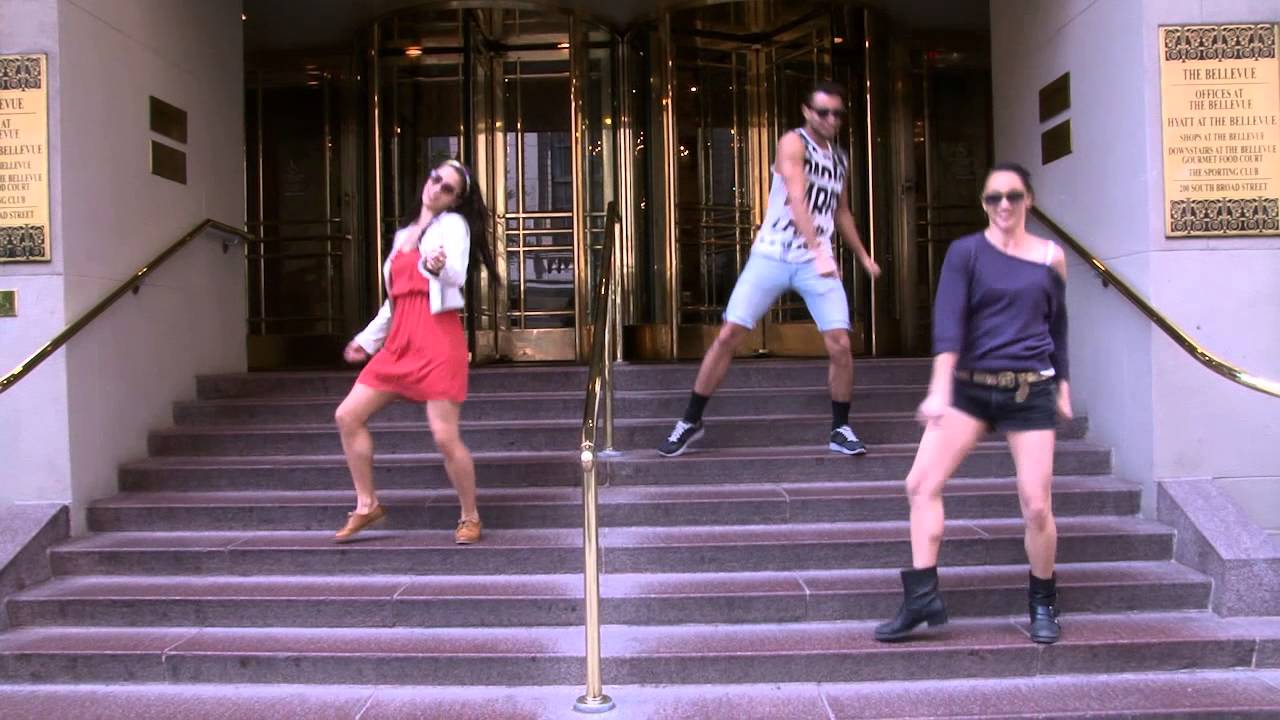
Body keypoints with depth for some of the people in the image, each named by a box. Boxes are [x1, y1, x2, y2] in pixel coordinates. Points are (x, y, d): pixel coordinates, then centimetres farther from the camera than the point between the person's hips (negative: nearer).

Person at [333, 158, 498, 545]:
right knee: (347, 416, 3)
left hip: (438, 338, -7)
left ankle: (470, 517, 9)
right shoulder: (403, 235, 21)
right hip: (400, 339, 7)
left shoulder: (454, 224, 1)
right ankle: (367, 505, 14)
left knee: (445, 437, -11)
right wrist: (368, 338, 31)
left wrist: (439, 266, -40)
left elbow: (457, 275, -18)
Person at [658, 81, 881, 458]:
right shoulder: (793, 143, -8)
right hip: (771, 256, -5)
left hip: (817, 261, 5)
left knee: (840, 345, -5)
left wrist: (863, 256, 26)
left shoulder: (840, 158, 14)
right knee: (728, 336, -6)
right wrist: (819, 250, -35)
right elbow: (796, 198, -23)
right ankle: (691, 422, 7)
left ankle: (840, 429, 14)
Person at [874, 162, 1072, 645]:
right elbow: (948, 321, -13)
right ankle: (922, 598, -4)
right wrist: (939, 389, -23)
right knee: (921, 482, -12)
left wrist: (1062, 385, 18)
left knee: (1036, 505, -2)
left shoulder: (1051, 257, 7)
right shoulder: (966, 253, -1)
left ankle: (1043, 604, 21)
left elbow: (1057, 324, 18)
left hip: (1031, 391, 1)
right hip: (970, 386, 0)